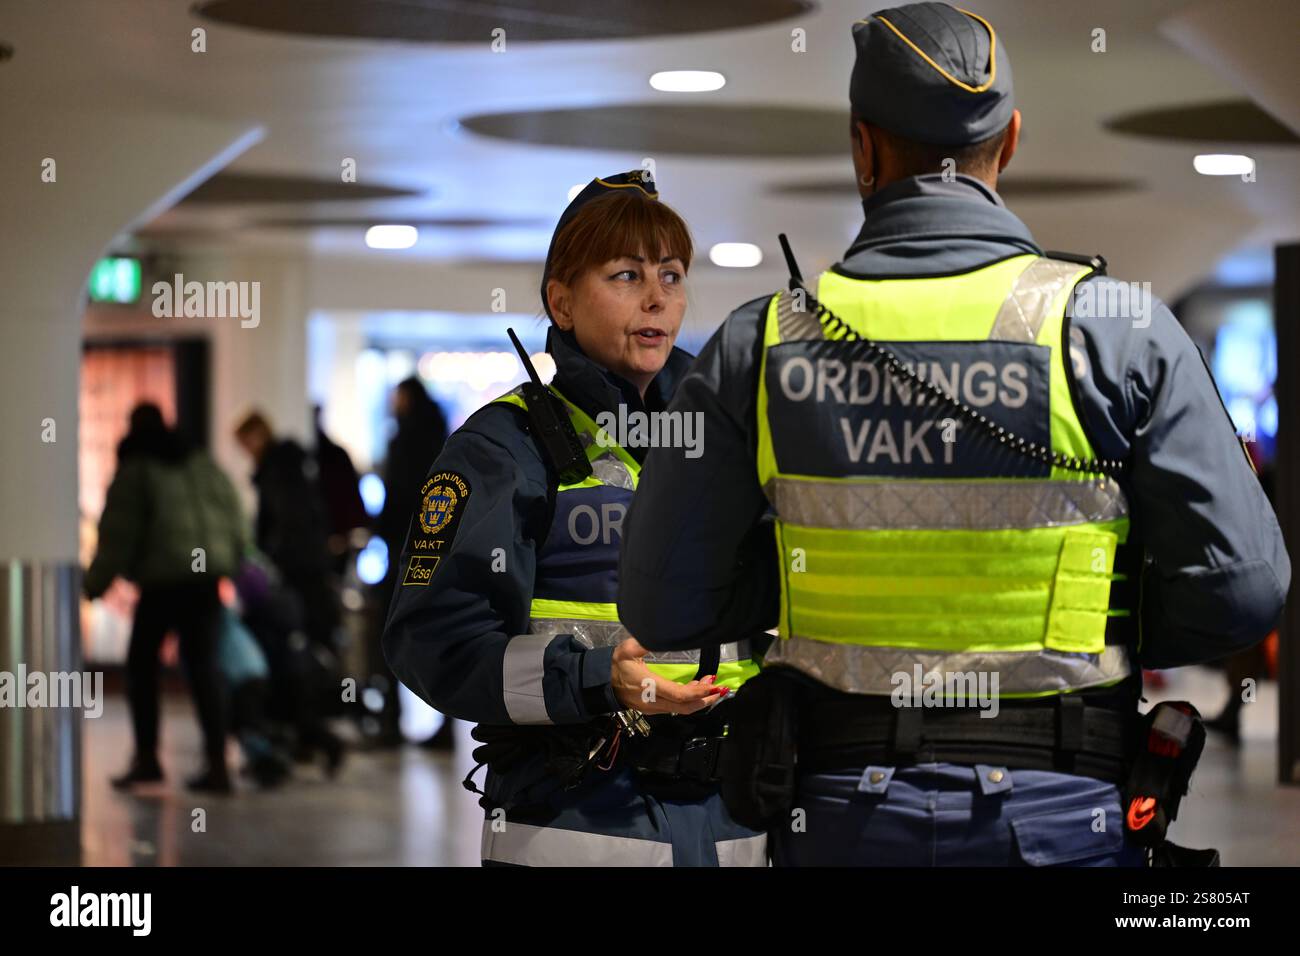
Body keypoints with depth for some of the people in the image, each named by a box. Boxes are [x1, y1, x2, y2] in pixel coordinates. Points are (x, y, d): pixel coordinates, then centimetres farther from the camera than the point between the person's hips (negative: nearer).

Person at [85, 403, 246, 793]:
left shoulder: (134, 470, 0)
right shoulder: (202, 464, 15)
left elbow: (119, 534, -5)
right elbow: (234, 520, 15)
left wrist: (94, 582, 2)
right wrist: (230, 564, 21)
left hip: (163, 575, -5)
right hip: (208, 573, 5)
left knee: (141, 662, 10)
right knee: (202, 664, 5)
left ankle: (147, 758, 6)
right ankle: (217, 764, -2)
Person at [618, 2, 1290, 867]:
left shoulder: (759, 346, -3)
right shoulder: (1118, 330, -7)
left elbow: (663, 607, -1)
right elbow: (1240, 589, -8)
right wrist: (1098, 635, 10)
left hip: (839, 811, 2)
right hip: (1057, 820, -1)